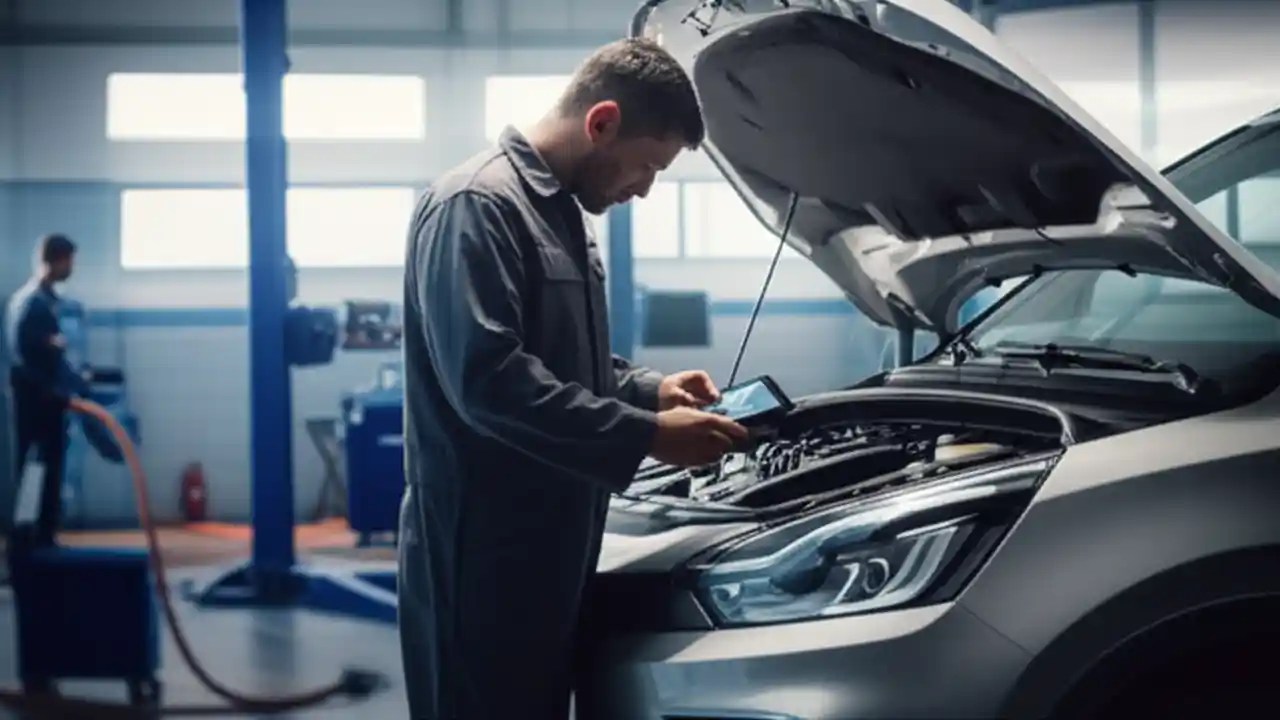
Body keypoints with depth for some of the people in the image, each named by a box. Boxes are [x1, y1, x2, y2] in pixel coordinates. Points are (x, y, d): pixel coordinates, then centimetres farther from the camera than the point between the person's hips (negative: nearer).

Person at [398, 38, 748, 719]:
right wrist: (646, 434, -24)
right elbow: (488, 379, -26)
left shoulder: (561, 212, 17)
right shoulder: (476, 206, -16)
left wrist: (649, 388, 10)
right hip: (480, 555, -10)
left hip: (550, 547, 10)